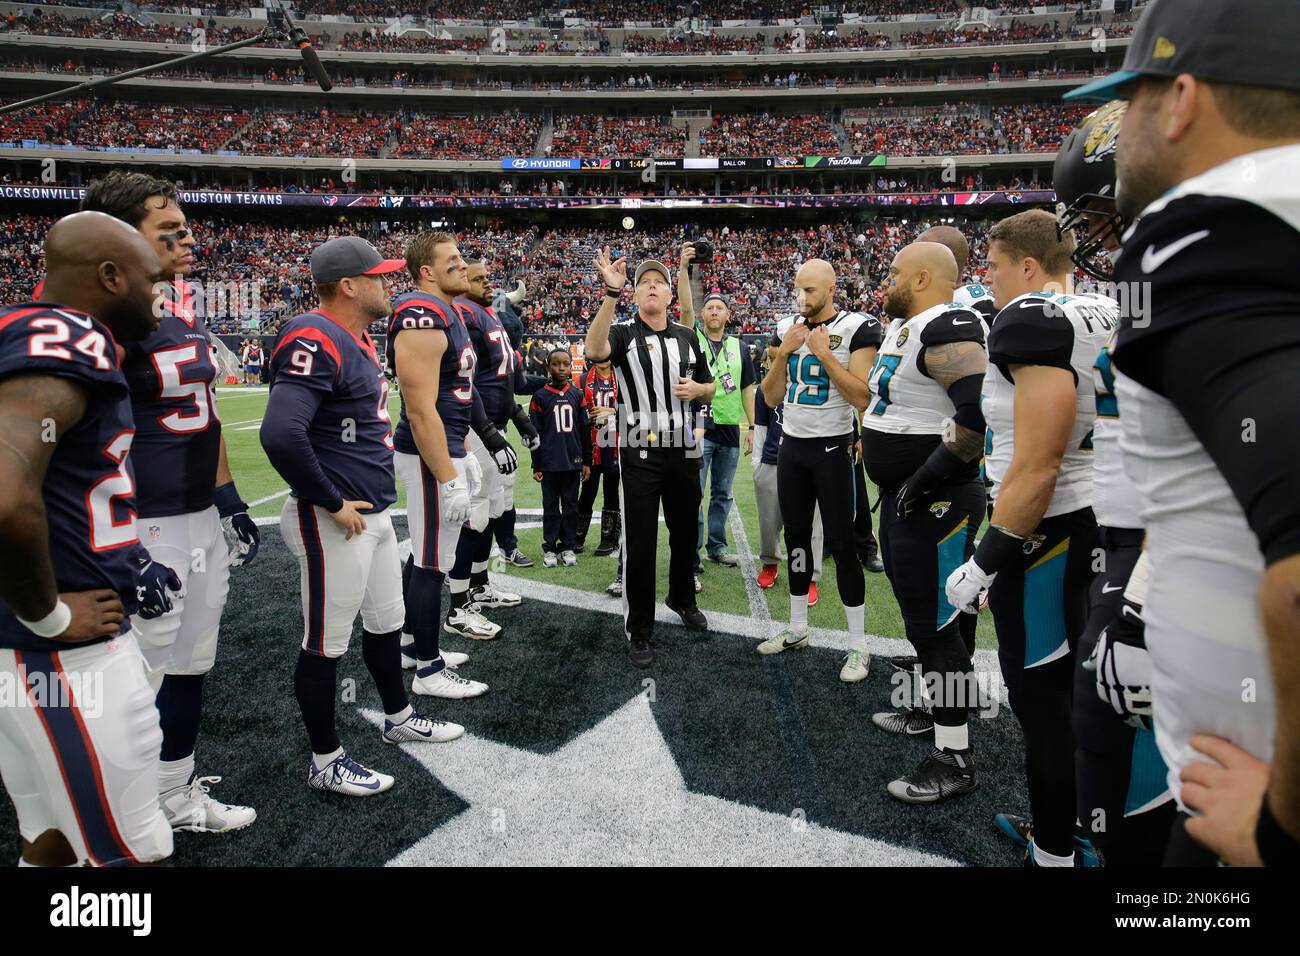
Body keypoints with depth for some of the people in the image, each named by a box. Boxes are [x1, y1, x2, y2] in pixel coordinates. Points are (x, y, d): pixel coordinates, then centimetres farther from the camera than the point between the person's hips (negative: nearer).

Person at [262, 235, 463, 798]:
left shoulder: (358, 339, 12)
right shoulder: (315, 340, -20)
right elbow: (281, 434, -32)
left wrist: (368, 491, 16)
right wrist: (332, 504, -22)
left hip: (373, 513, 10)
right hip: (334, 523, -10)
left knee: (386, 621, 23)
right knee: (326, 643, 5)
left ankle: (399, 719, 42)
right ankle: (325, 761, 22)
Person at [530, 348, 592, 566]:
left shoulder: (577, 394, 6)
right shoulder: (540, 396, -1)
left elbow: (585, 431, 9)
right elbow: (535, 433, 0)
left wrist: (586, 462, 7)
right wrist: (536, 466, -2)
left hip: (573, 461, 2)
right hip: (550, 463, -2)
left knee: (571, 505, 8)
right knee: (551, 506, 6)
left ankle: (567, 546, 18)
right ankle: (549, 548, 14)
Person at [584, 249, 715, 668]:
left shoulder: (687, 338, 11)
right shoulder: (623, 334, -4)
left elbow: (710, 388, 18)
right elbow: (594, 351, -28)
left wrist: (696, 389, -6)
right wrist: (611, 293, -35)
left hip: (683, 450, 5)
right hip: (640, 453, -5)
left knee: (685, 532, 18)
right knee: (640, 542, 0)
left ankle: (682, 598, 41)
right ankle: (638, 630, 11)